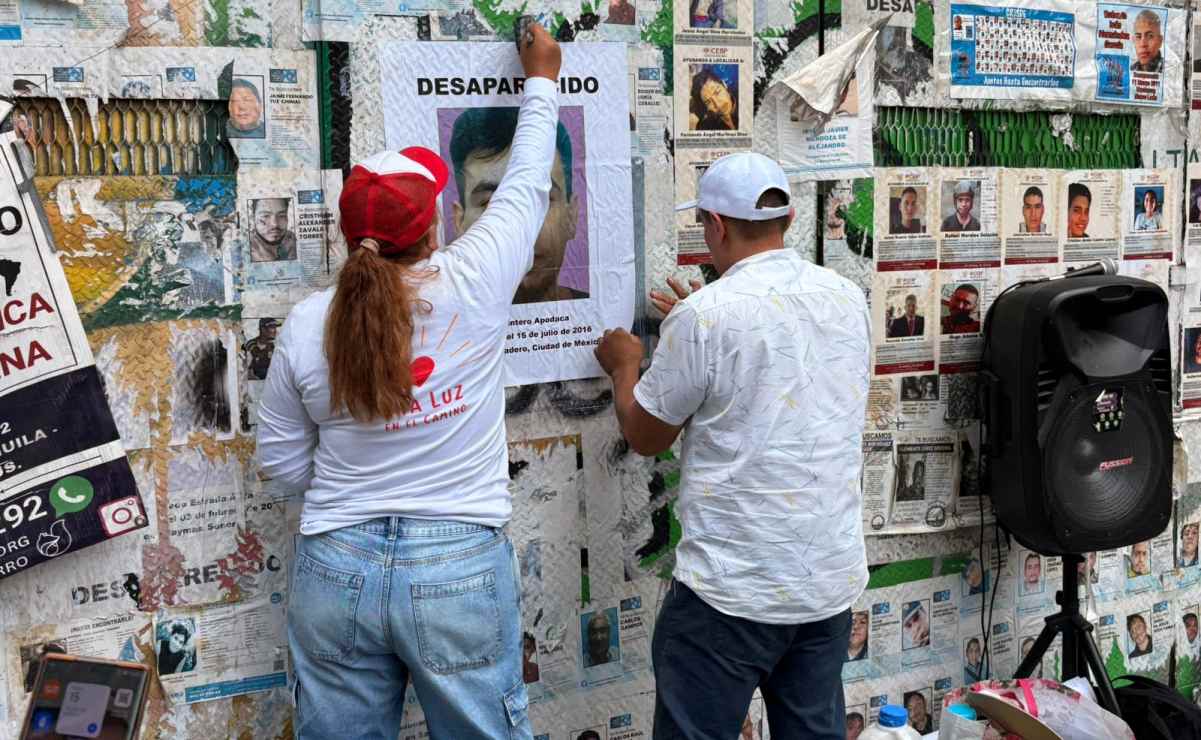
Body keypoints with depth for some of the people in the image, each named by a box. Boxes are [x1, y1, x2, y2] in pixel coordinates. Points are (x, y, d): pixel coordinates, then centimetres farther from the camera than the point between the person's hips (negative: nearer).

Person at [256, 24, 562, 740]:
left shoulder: (307, 324, -4)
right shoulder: (473, 285, -10)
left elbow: (283, 461, 6)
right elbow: (526, 187, 8)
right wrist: (542, 81, 23)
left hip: (336, 573, 2)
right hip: (460, 571, -2)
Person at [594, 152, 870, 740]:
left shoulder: (705, 316, -16)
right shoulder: (847, 298, 3)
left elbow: (644, 437, -4)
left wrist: (625, 367, 15)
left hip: (733, 591, -6)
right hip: (833, 580, 7)